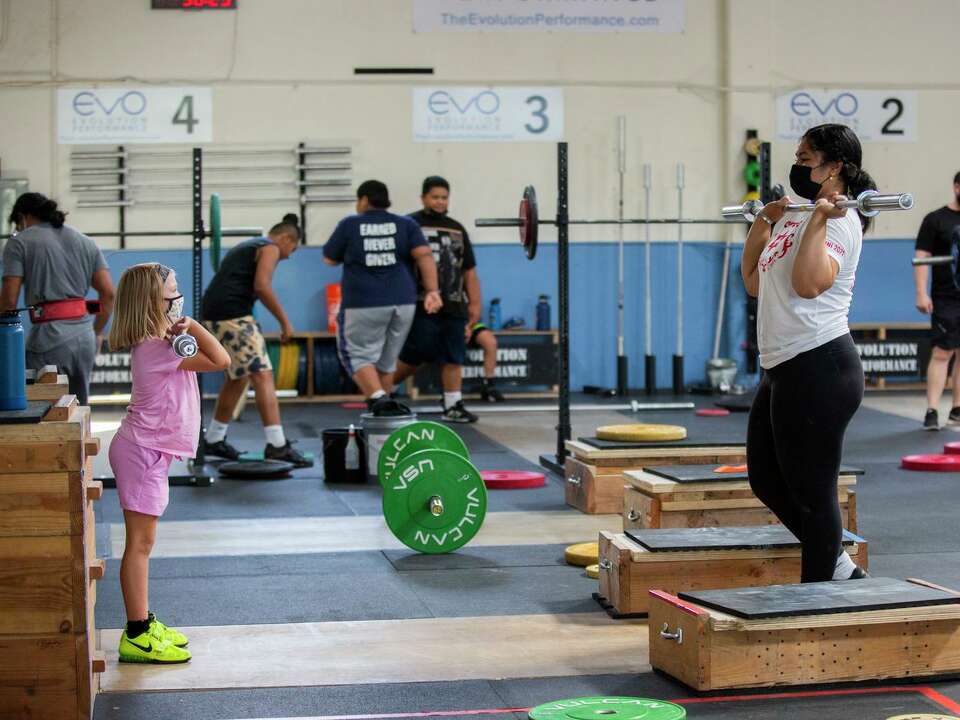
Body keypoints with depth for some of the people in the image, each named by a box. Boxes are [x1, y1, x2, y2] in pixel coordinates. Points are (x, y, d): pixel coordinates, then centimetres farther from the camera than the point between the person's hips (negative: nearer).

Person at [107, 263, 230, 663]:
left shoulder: (157, 343, 11)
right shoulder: (155, 349, -20)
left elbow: (211, 359, 22)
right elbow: (220, 361, -26)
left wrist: (188, 330, 9)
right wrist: (192, 327, -15)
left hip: (149, 452, 11)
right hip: (141, 451, -11)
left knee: (141, 542, 16)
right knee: (140, 542, -7)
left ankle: (143, 624, 24)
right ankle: (137, 636, -3)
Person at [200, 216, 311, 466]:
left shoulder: (246, 247, 29)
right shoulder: (270, 248, 1)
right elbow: (262, 286, -15)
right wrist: (284, 321, -9)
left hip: (213, 314, 9)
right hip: (233, 314, -9)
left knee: (237, 378, 21)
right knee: (262, 375, -12)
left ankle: (214, 440, 28)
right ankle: (277, 445, -19)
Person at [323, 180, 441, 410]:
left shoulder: (349, 225, 3)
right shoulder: (406, 224, 7)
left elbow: (329, 259, 12)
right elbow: (424, 255, -6)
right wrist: (432, 291, -10)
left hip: (364, 305, -3)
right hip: (402, 303, 4)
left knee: (359, 356, 3)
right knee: (387, 359, 15)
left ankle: (378, 399, -19)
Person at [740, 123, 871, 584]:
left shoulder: (837, 222, -12)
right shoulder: (795, 218, 17)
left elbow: (808, 283, -29)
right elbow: (753, 282, 25)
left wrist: (820, 218, -25)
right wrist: (763, 223, 23)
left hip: (817, 368, -10)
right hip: (781, 369, 10)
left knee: (811, 491, -2)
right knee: (767, 480, 16)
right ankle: (840, 569, 26)